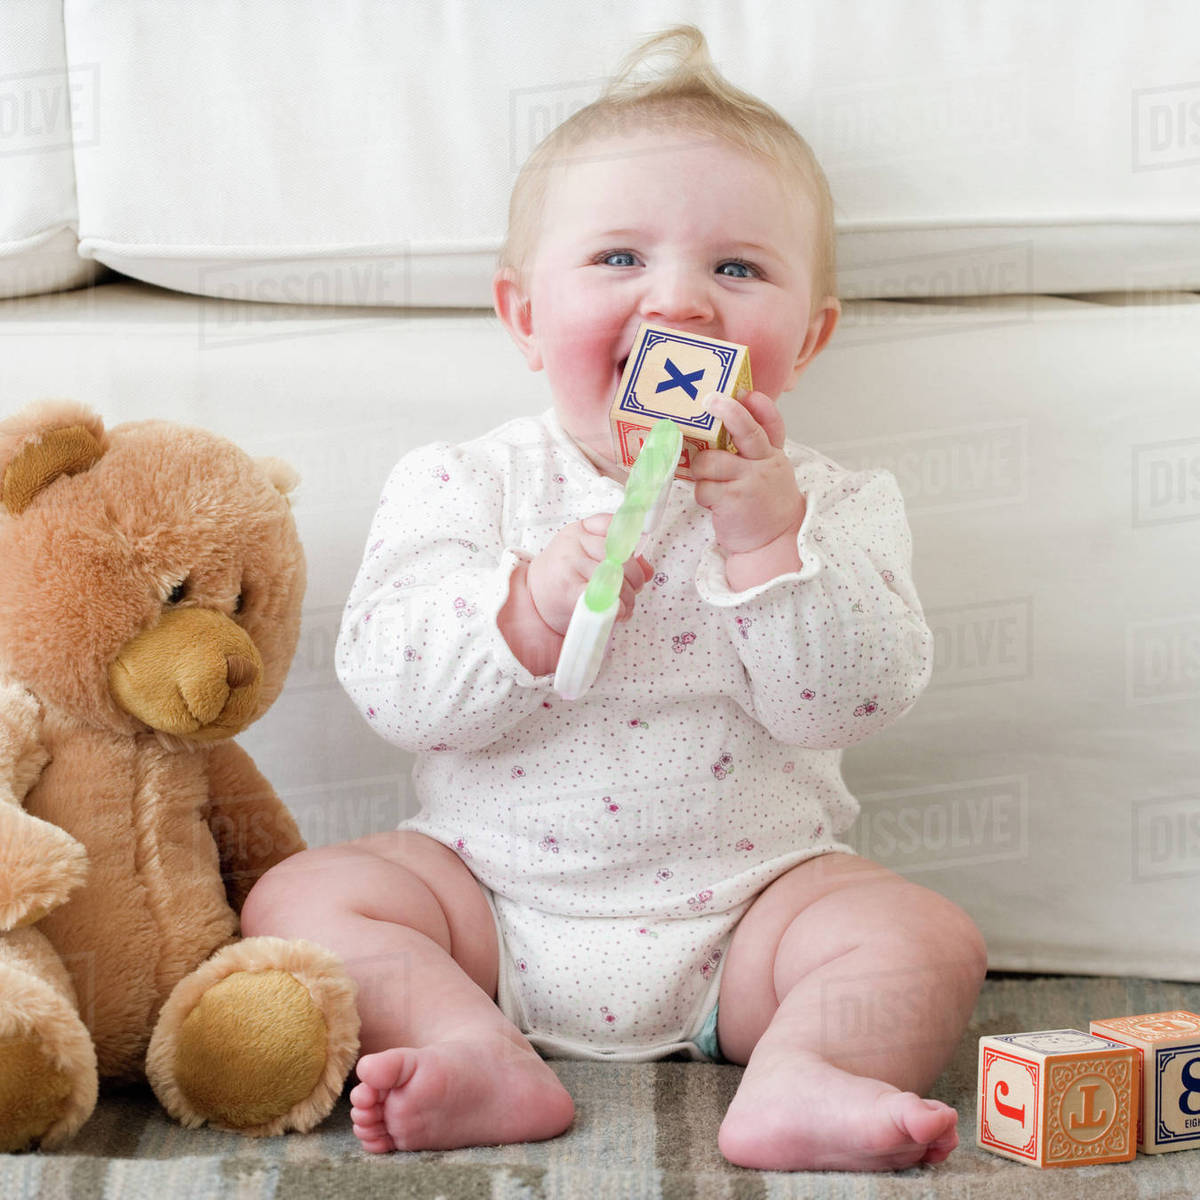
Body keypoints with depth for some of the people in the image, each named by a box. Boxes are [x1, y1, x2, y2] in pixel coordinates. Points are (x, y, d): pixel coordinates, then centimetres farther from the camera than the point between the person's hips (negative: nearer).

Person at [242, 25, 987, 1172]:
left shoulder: (828, 504, -3)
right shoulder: (461, 486, -3)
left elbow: (851, 702, -15)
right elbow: (389, 685, -14)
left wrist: (766, 534, -27)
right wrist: (529, 609, -30)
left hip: (746, 901, 0)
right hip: (492, 893, 1)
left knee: (930, 938, -19)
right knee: (300, 895, -15)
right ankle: (484, 1059, -29)